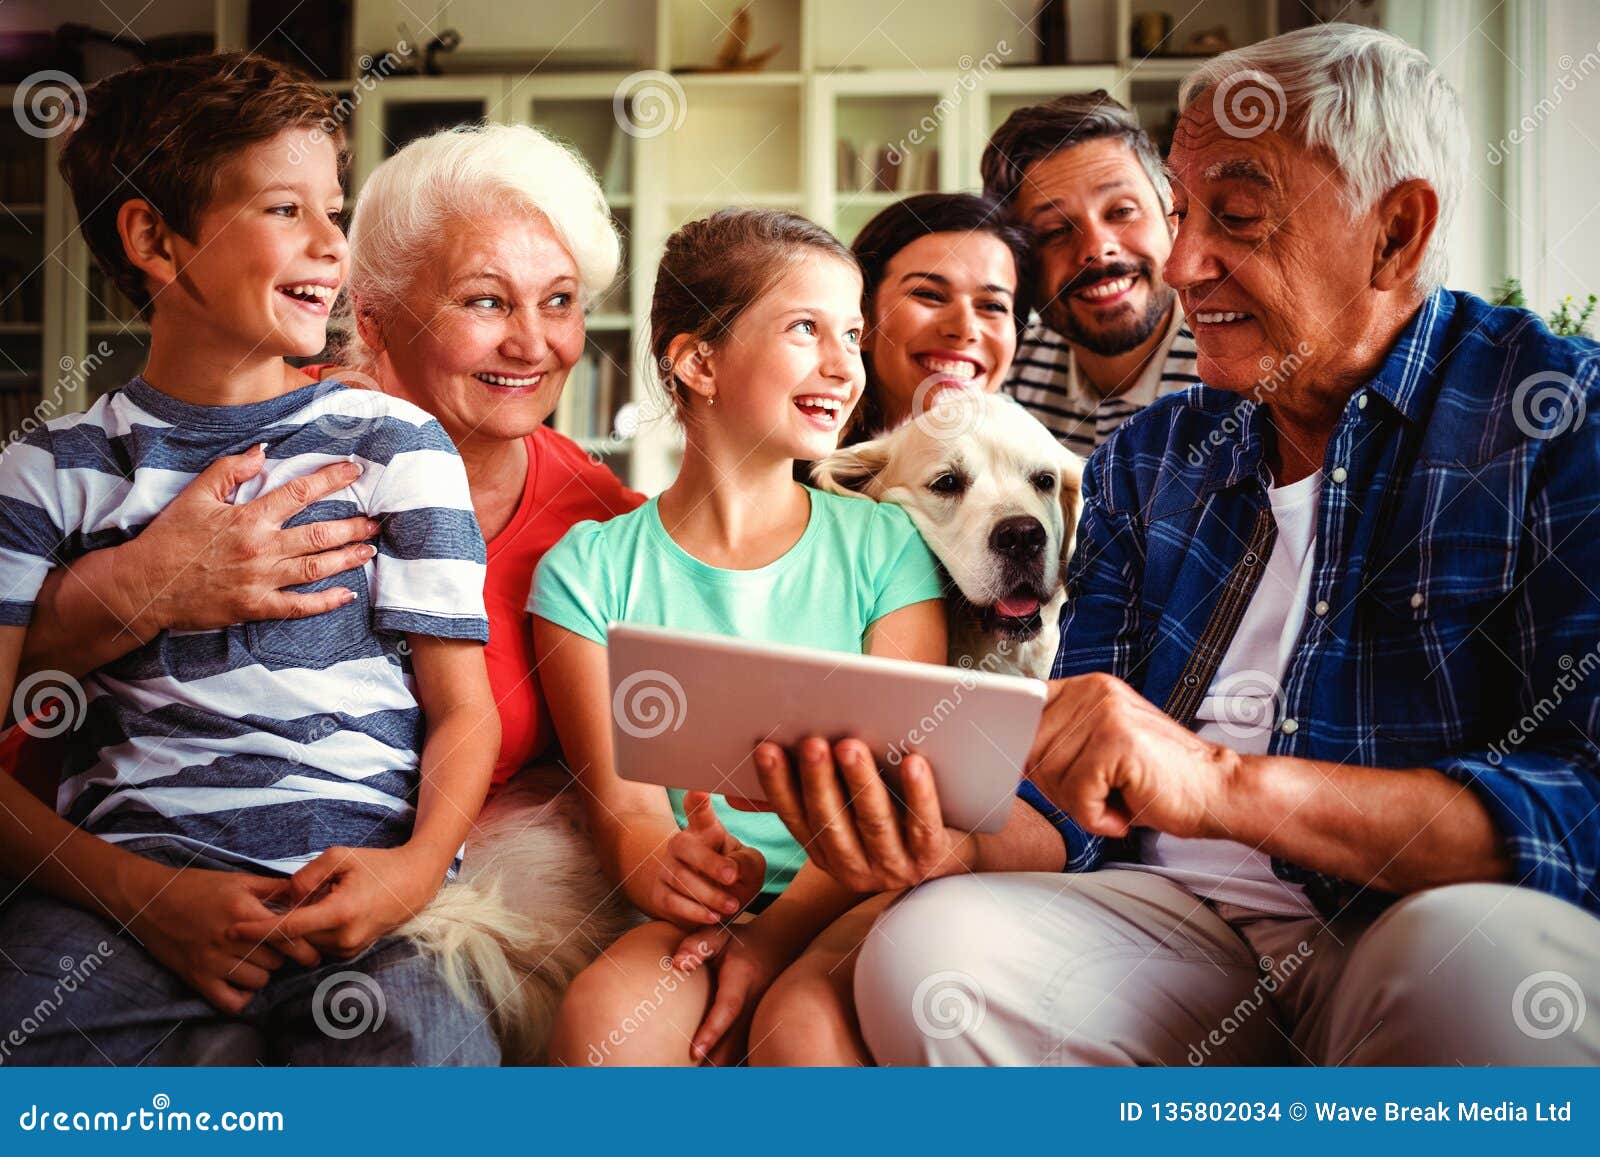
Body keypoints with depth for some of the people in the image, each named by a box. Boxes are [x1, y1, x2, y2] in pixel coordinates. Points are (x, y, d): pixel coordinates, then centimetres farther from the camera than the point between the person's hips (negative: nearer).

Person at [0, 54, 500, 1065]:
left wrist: (418, 865, -12)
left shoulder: (392, 443, 11)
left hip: (355, 873, 1)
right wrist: (140, 893, -12)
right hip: (124, 873, 0)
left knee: (429, 1044, -29)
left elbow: (463, 707, 9)